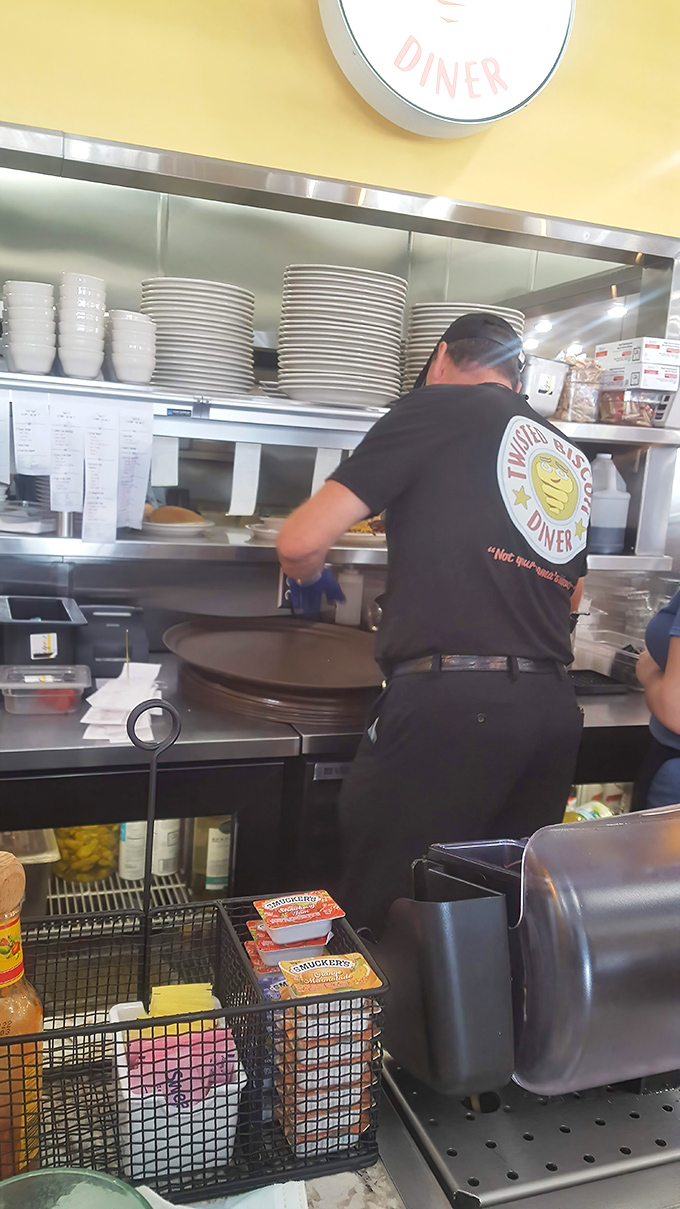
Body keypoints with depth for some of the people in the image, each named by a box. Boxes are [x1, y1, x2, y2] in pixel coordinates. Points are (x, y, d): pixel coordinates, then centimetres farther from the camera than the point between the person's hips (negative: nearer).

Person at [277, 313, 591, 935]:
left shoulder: (437, 406, 2)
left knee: (380, 921, 4)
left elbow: (302, 542, -4)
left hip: (449, 703, -7)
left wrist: (309, 577, 17)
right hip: (554, 708, 7)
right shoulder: (572, 458, 20)